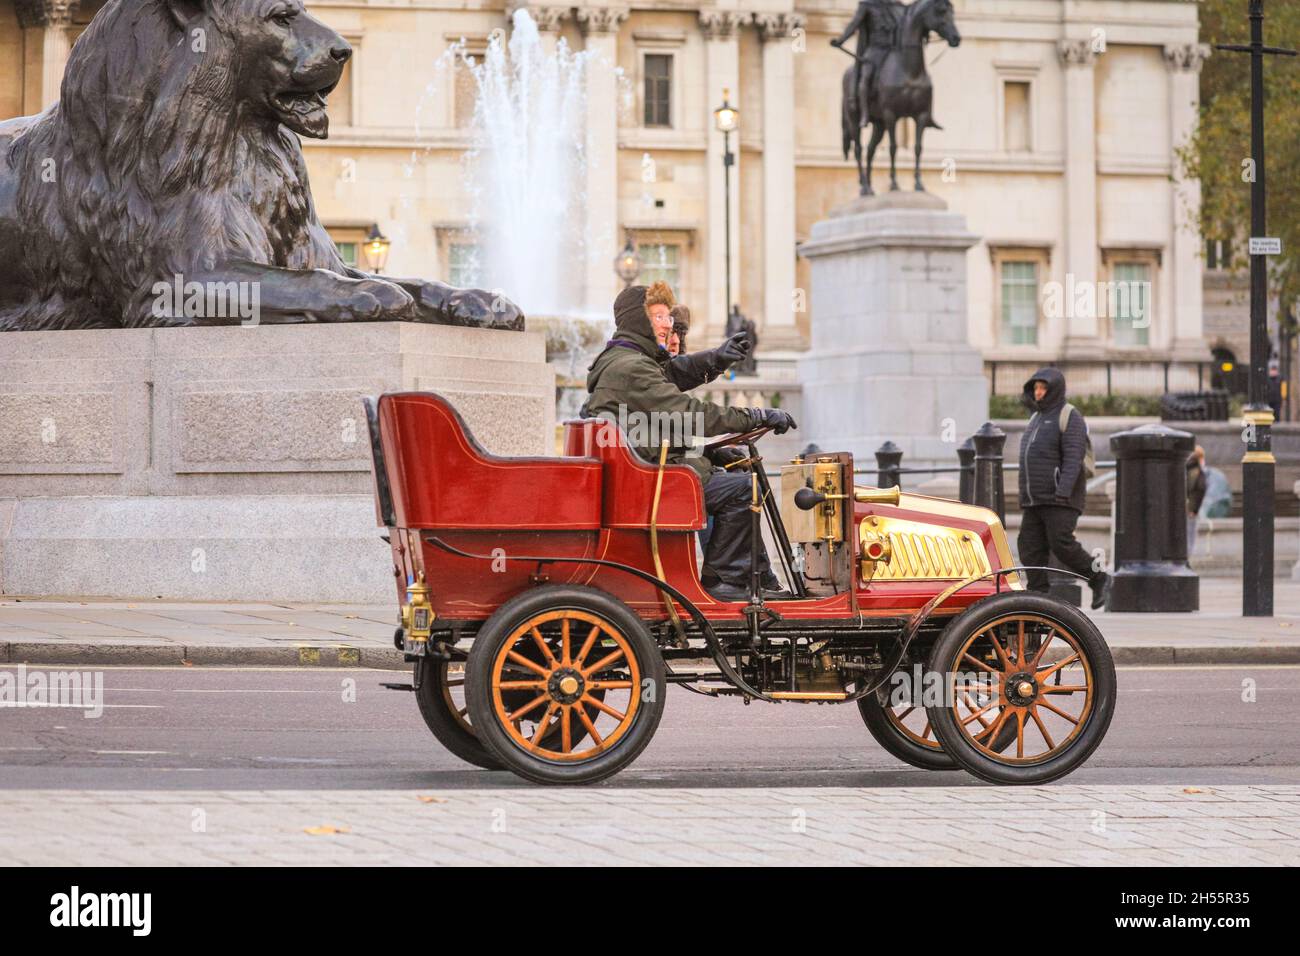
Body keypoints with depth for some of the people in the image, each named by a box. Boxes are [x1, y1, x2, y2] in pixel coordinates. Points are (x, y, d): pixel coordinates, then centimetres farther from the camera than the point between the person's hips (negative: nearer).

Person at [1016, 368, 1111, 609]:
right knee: (1030, 548, -3)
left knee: (1061, 544, -17)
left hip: (1061, 498, -8)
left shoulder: (1069, 417, -5)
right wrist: (1025, 499, 21)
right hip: (1034, 501, 8)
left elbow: (1074, 458, -16)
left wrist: (1063, 492, -27)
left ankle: (1098, 579, 0)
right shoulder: (1037, 419, 21)